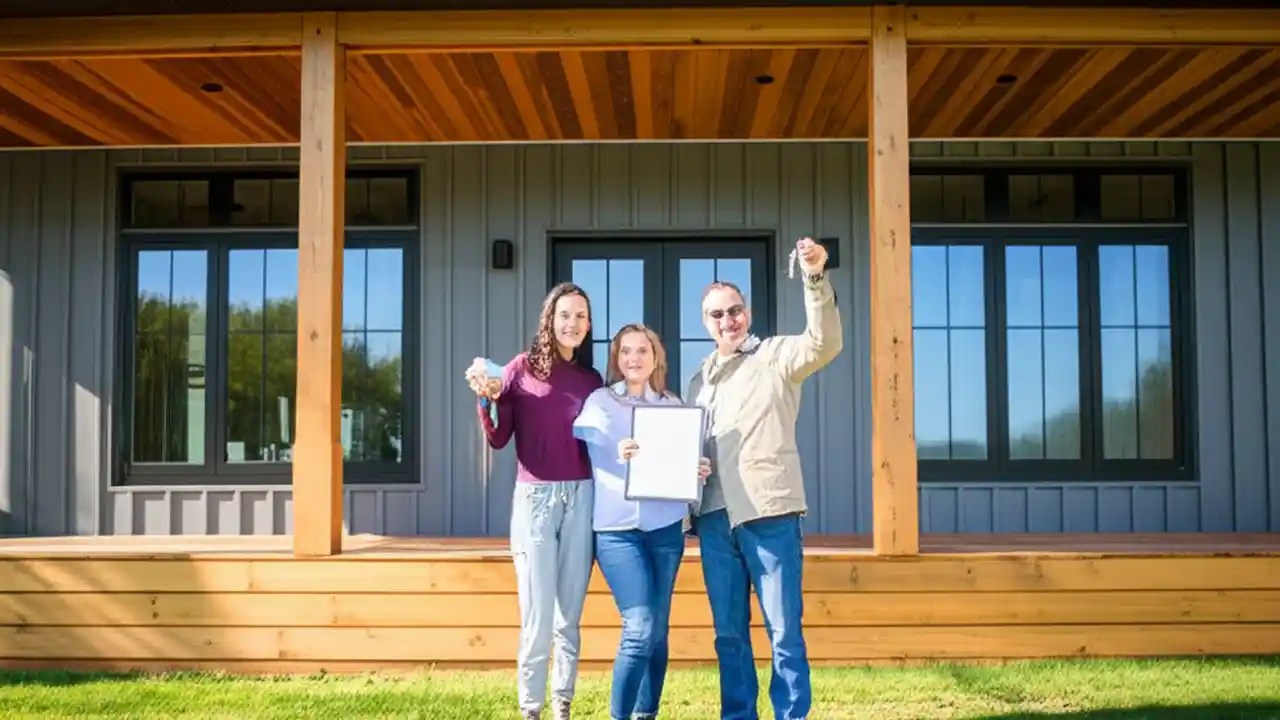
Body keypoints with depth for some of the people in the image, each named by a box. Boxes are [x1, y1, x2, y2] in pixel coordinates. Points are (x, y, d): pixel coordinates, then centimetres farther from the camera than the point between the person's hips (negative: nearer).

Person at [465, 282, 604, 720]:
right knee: (537, 617, -5)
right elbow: (497, 440, -1)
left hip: (582, 498, 3)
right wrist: (485, 399, -16)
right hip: (535, 497, -3)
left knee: (569, 617, 8)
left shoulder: (592, 380, 11)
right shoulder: (523, 368, 2)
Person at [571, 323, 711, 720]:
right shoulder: (599, 402, 5)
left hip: (666, 526, 3)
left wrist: (699, 470, -6)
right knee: (640, 627, -12)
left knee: (657, 629, 4)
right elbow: (594, 459, -4)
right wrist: (617, 456, -25)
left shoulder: (672, 405, 13)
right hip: (617, 527, -3)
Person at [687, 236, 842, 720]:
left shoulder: (776, 356, 2)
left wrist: (816, 279, -31)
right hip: (714, 517, 5)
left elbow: (824, 343, -18)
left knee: (784, 631, -2)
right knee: (729, 632, 10)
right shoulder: (701, 378, 18)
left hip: (768, 513, -5)